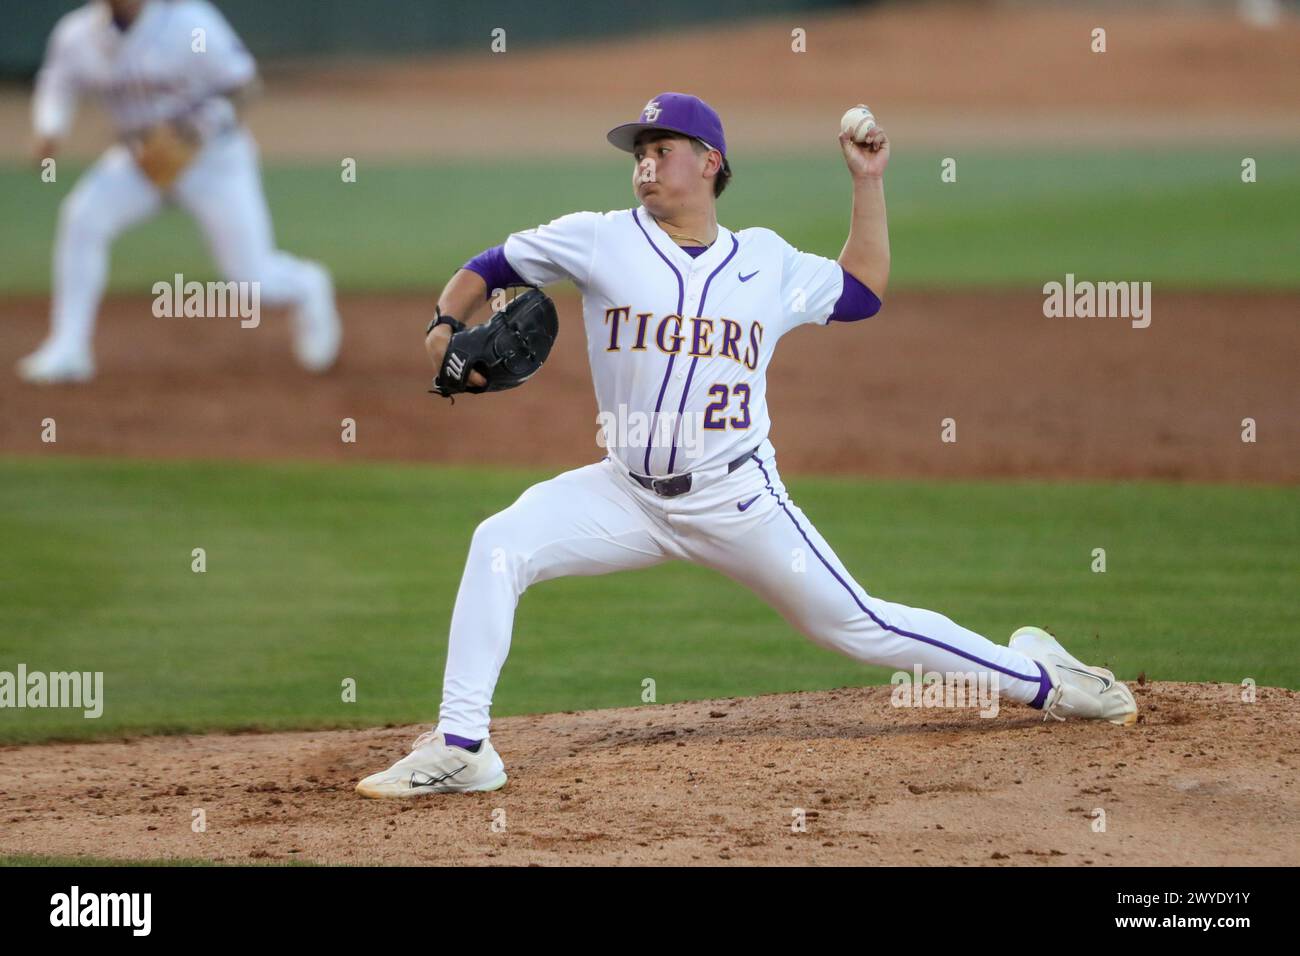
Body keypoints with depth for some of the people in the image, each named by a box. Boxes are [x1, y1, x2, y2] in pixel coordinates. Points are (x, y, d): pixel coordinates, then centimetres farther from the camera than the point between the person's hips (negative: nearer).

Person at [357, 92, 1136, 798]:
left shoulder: (768, 262, 4)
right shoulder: (602, 241, -1)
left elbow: (864, 290, 18)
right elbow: (489, 269, 5)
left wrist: (868, 183, 12)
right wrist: (450, 322, -15)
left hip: (738, 501, -1)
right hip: (629, 497, 1)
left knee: (857, 625, 2)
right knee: (500, 545, -20)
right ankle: (460, 748, -18)